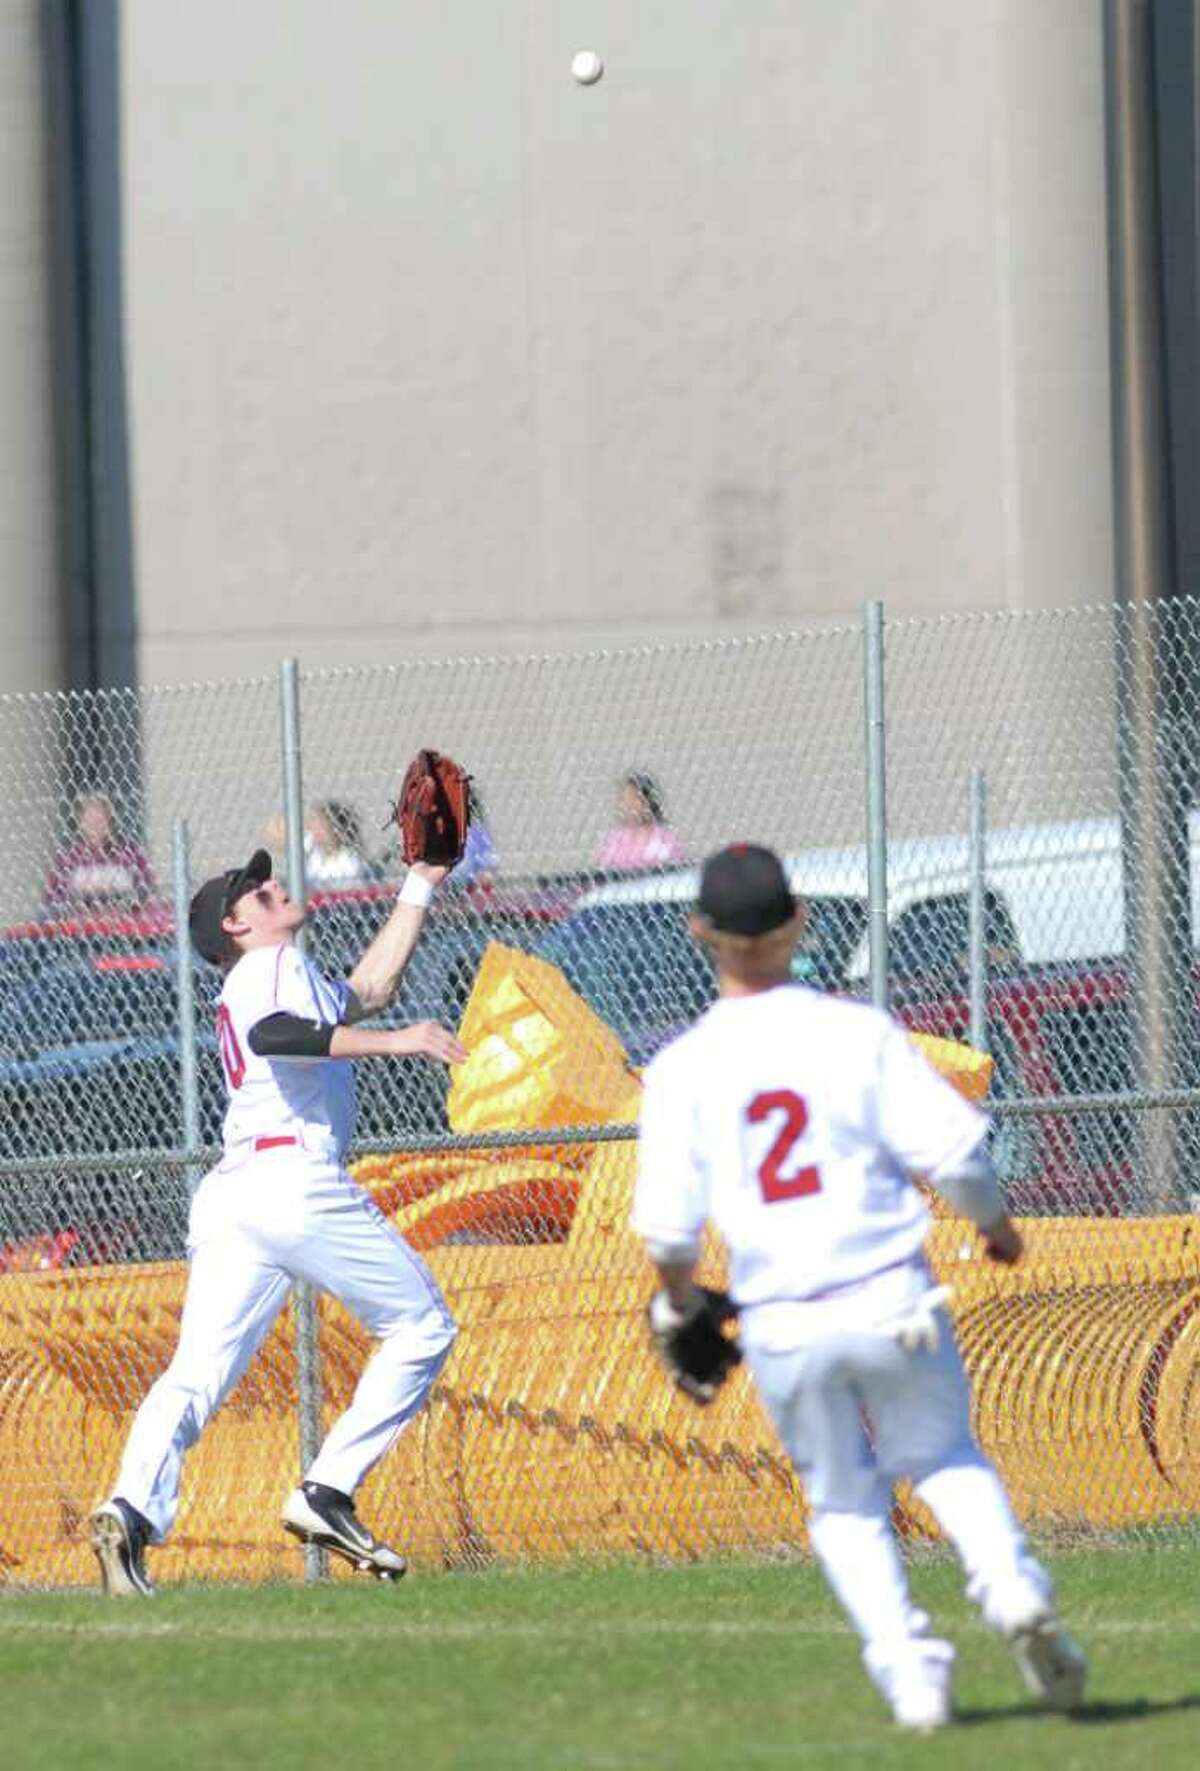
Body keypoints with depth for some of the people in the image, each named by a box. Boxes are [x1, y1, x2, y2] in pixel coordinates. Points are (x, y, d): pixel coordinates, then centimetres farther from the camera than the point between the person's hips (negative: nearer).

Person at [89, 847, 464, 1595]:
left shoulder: (289, 977, 29)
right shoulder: (275, 967, 2)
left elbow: (370, 988, 42)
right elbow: (273, 1036, -20)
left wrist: (420, 886, 45)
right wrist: (395, 1041, -25)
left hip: (226, 1196, 8)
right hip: (296, 1177, -8)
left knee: (199, 1368, -4)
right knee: (422, 1325, 3)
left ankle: (135, 1506, -27)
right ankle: (328, 1493, -7)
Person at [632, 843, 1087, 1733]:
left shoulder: (683, 1068, -3)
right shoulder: (858, 1031, -5)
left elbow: (670, 1228, -4)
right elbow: (953, 1149, -8)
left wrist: (679, 1302, 18)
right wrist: (997, 1223, 12)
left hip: (782, 1326, 1)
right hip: (891, 1304, 0)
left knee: (846, 1506, 17)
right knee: (947, 1458, 20)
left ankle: (907, 1662, 0)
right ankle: (1012, 1587, -5)